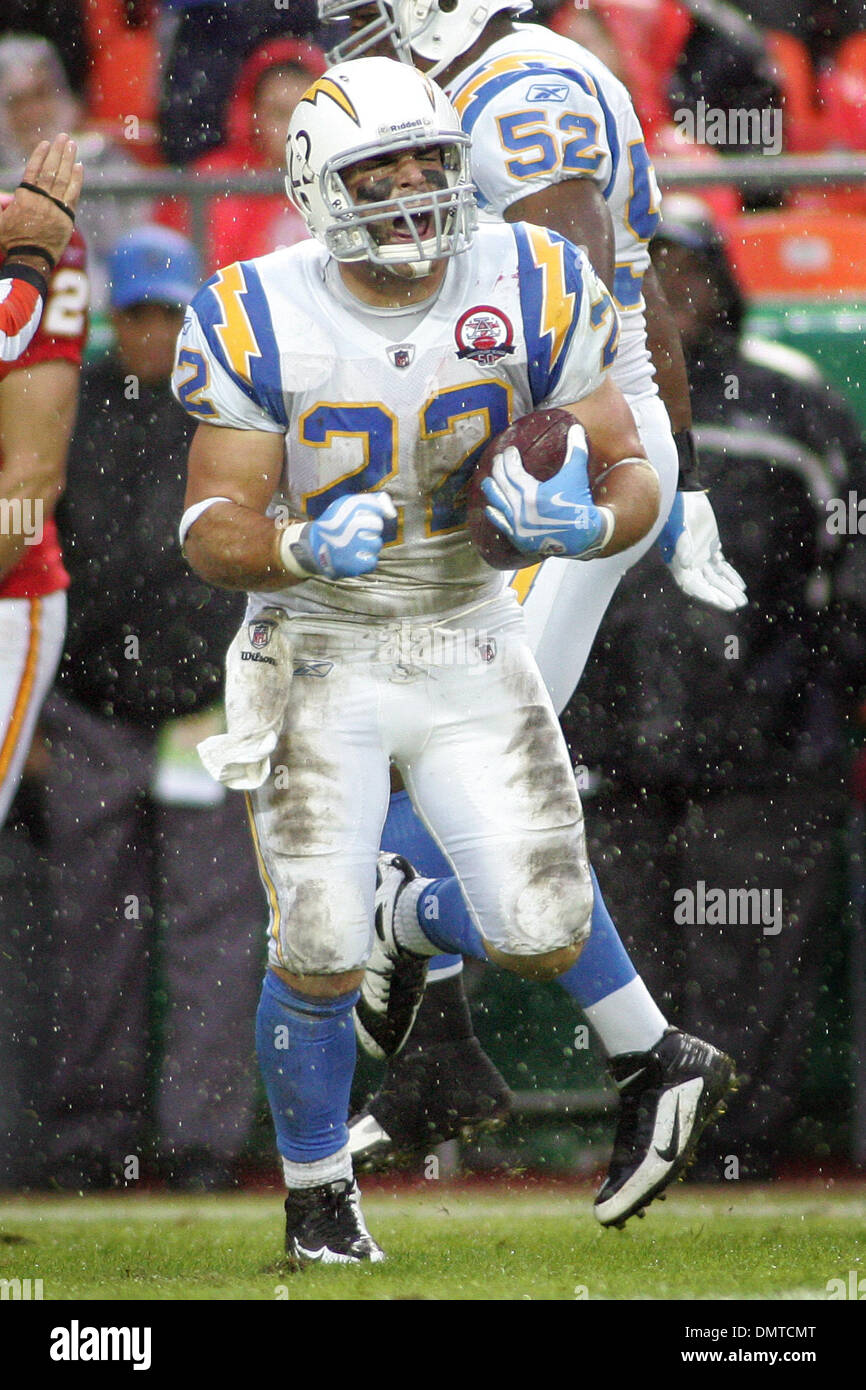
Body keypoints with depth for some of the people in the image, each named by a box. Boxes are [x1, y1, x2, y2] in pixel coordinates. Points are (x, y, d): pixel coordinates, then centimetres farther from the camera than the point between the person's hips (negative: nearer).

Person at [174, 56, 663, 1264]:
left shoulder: (535, 294, -8)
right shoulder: (259, 324, -13)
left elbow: (636, 474, -2)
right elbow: (211, 528, -10)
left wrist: (586, 521, -25)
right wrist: (301, 550, -32)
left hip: (471, 654, 2)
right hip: (321, 665, -2)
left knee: (545, 943, -5)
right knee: (319, 961, -9)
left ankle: (405, 907, 31)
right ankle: (317, 1194, 17)